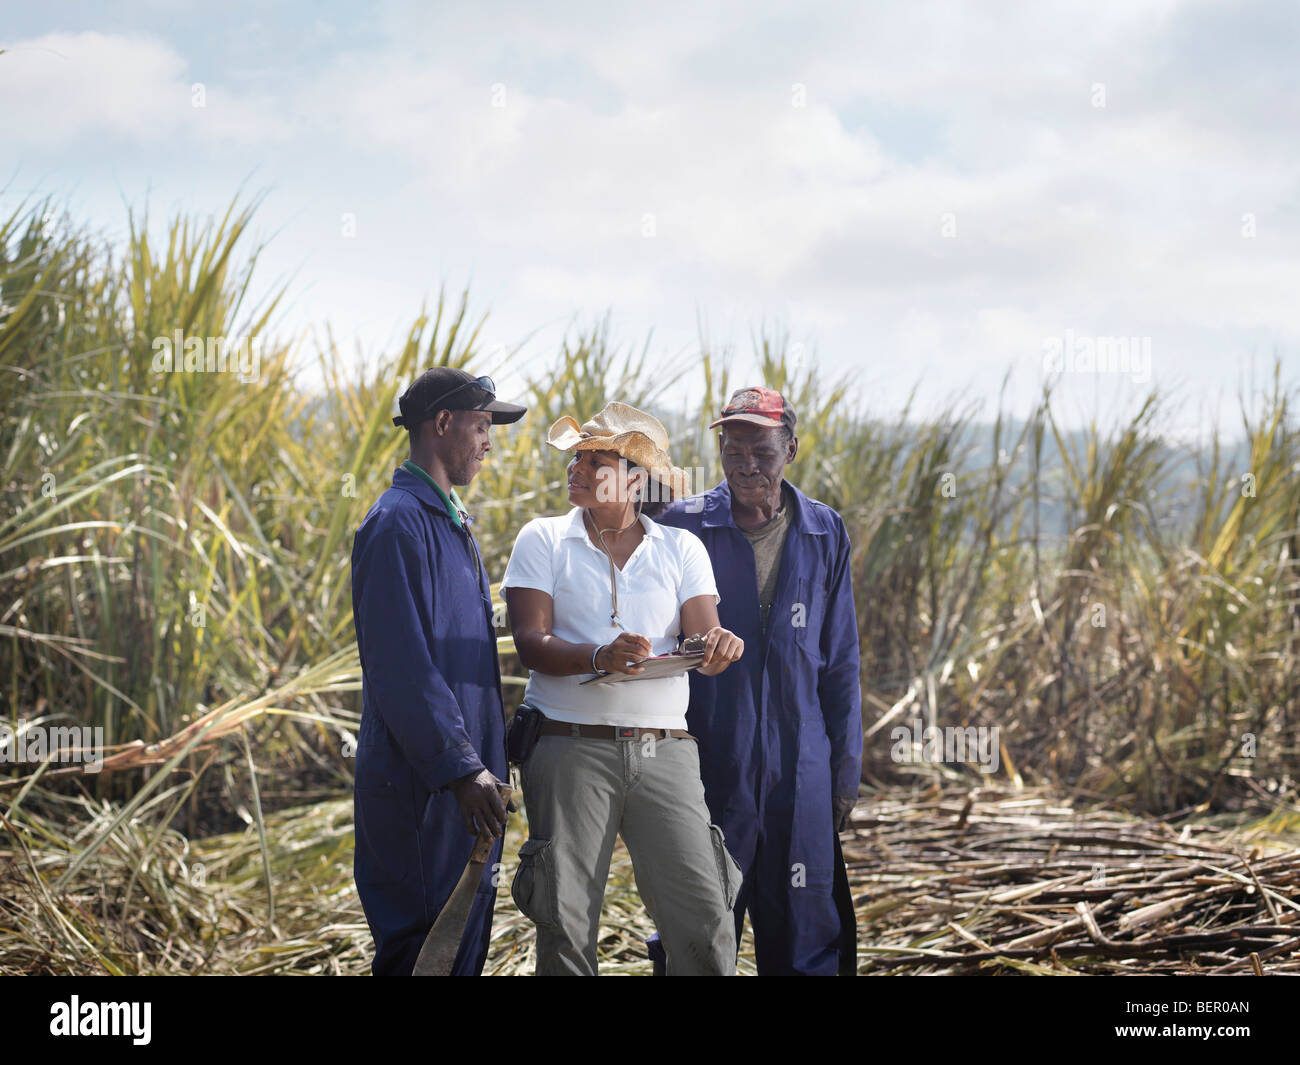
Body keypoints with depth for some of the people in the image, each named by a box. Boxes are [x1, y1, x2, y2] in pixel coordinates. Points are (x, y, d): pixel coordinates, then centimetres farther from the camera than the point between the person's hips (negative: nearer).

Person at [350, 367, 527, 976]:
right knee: (425, 949, -6)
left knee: (466, 944, 13)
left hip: (466, 775, 10)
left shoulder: (451, 523, 18)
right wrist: (461, 768, -23)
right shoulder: (397, 523, -14)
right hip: (422, 784, -10)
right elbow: (401, 667, -21)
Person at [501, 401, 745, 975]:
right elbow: (531, 643, -4)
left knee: (705, 914, -7)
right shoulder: (543, 539, 7)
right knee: (567, 922, -4)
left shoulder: (681, 547, 12)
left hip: (664, 749, 1)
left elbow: (702, 638, 3)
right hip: (571, 747, -1)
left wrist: (718, 647, -21)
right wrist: (600, 658, -23)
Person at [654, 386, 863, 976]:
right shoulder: (683, 526, -1)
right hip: (707, 766, -2)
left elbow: (840, 663, 9)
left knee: (805, 936, 5)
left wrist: (846, 772, 7)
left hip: (800, 772, 2)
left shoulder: (824, 534, 5)